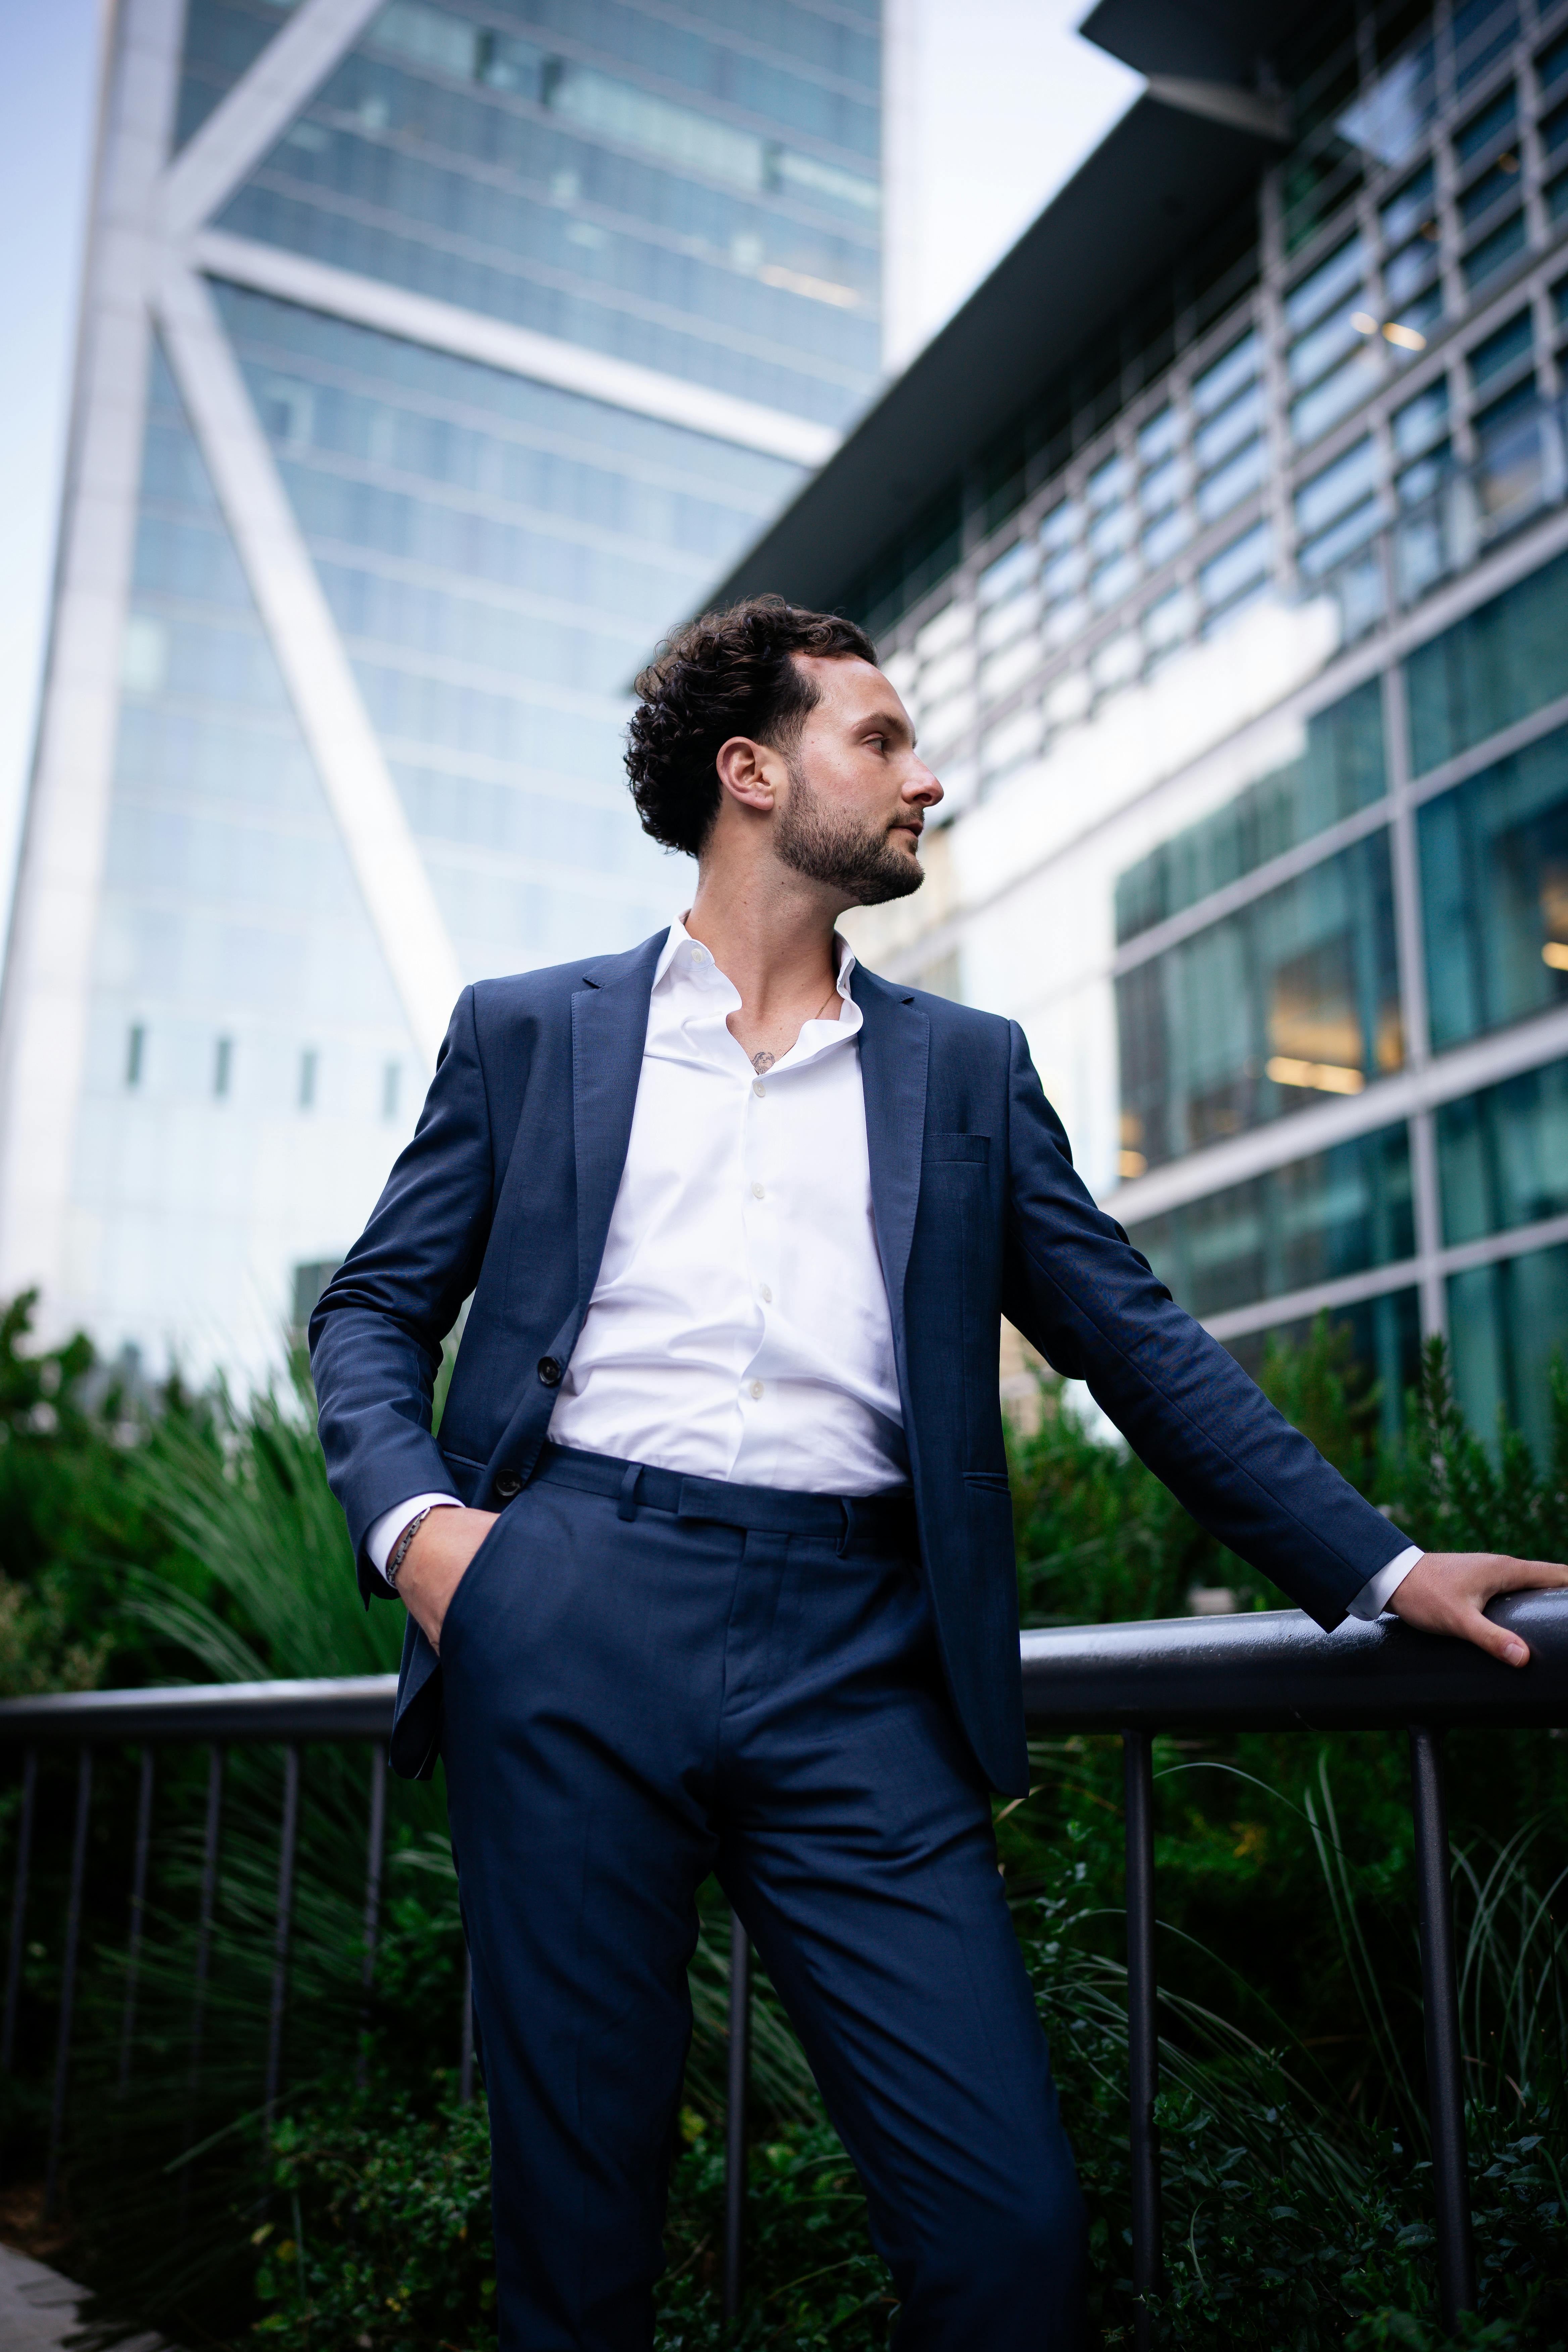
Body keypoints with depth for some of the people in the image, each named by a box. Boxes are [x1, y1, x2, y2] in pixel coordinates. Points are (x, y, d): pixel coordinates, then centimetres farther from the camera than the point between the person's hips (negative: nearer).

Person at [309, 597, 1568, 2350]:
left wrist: (1379, 1565, 6)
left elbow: (1135, 1340, 15)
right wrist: (414, 1518, -7)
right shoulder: (527, 1032, 14)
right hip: (573, 1617, -1)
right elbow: (372, 1312, 13)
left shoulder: (965, 1069, 18)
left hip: (859, 1662, 1)